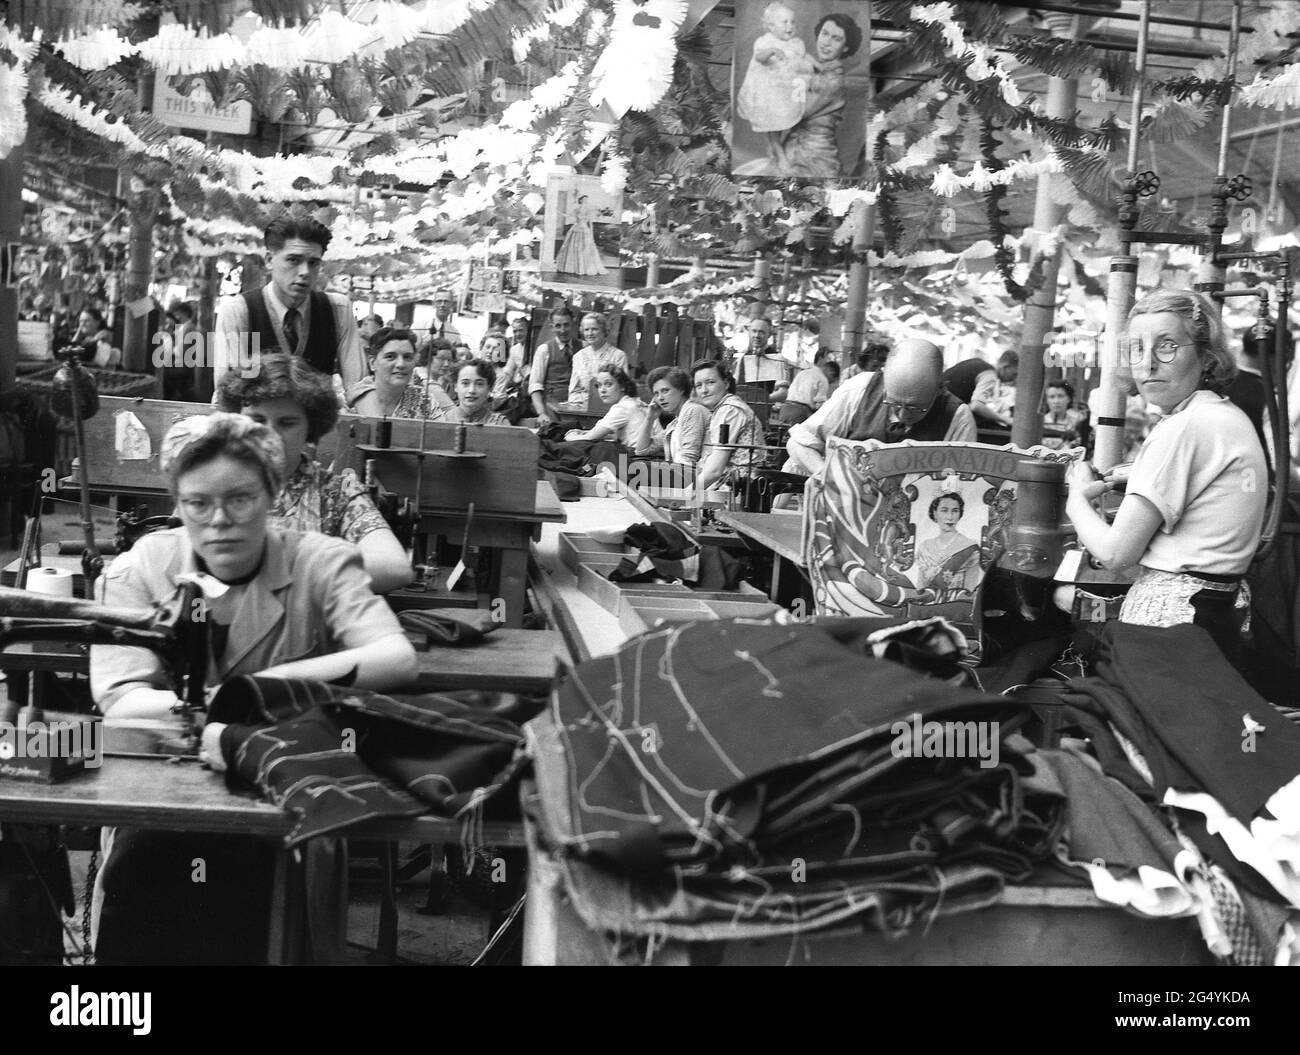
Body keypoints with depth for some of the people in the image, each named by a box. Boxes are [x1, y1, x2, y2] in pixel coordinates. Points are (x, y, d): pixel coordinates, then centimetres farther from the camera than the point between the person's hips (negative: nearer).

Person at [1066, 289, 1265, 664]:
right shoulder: (1232, 416, 12)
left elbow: (1116, 552, -14)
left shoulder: (1182, 429, -16)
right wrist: (1143, 479, 14)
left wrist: (1078, 497, 3)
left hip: (1166, 616, -10)